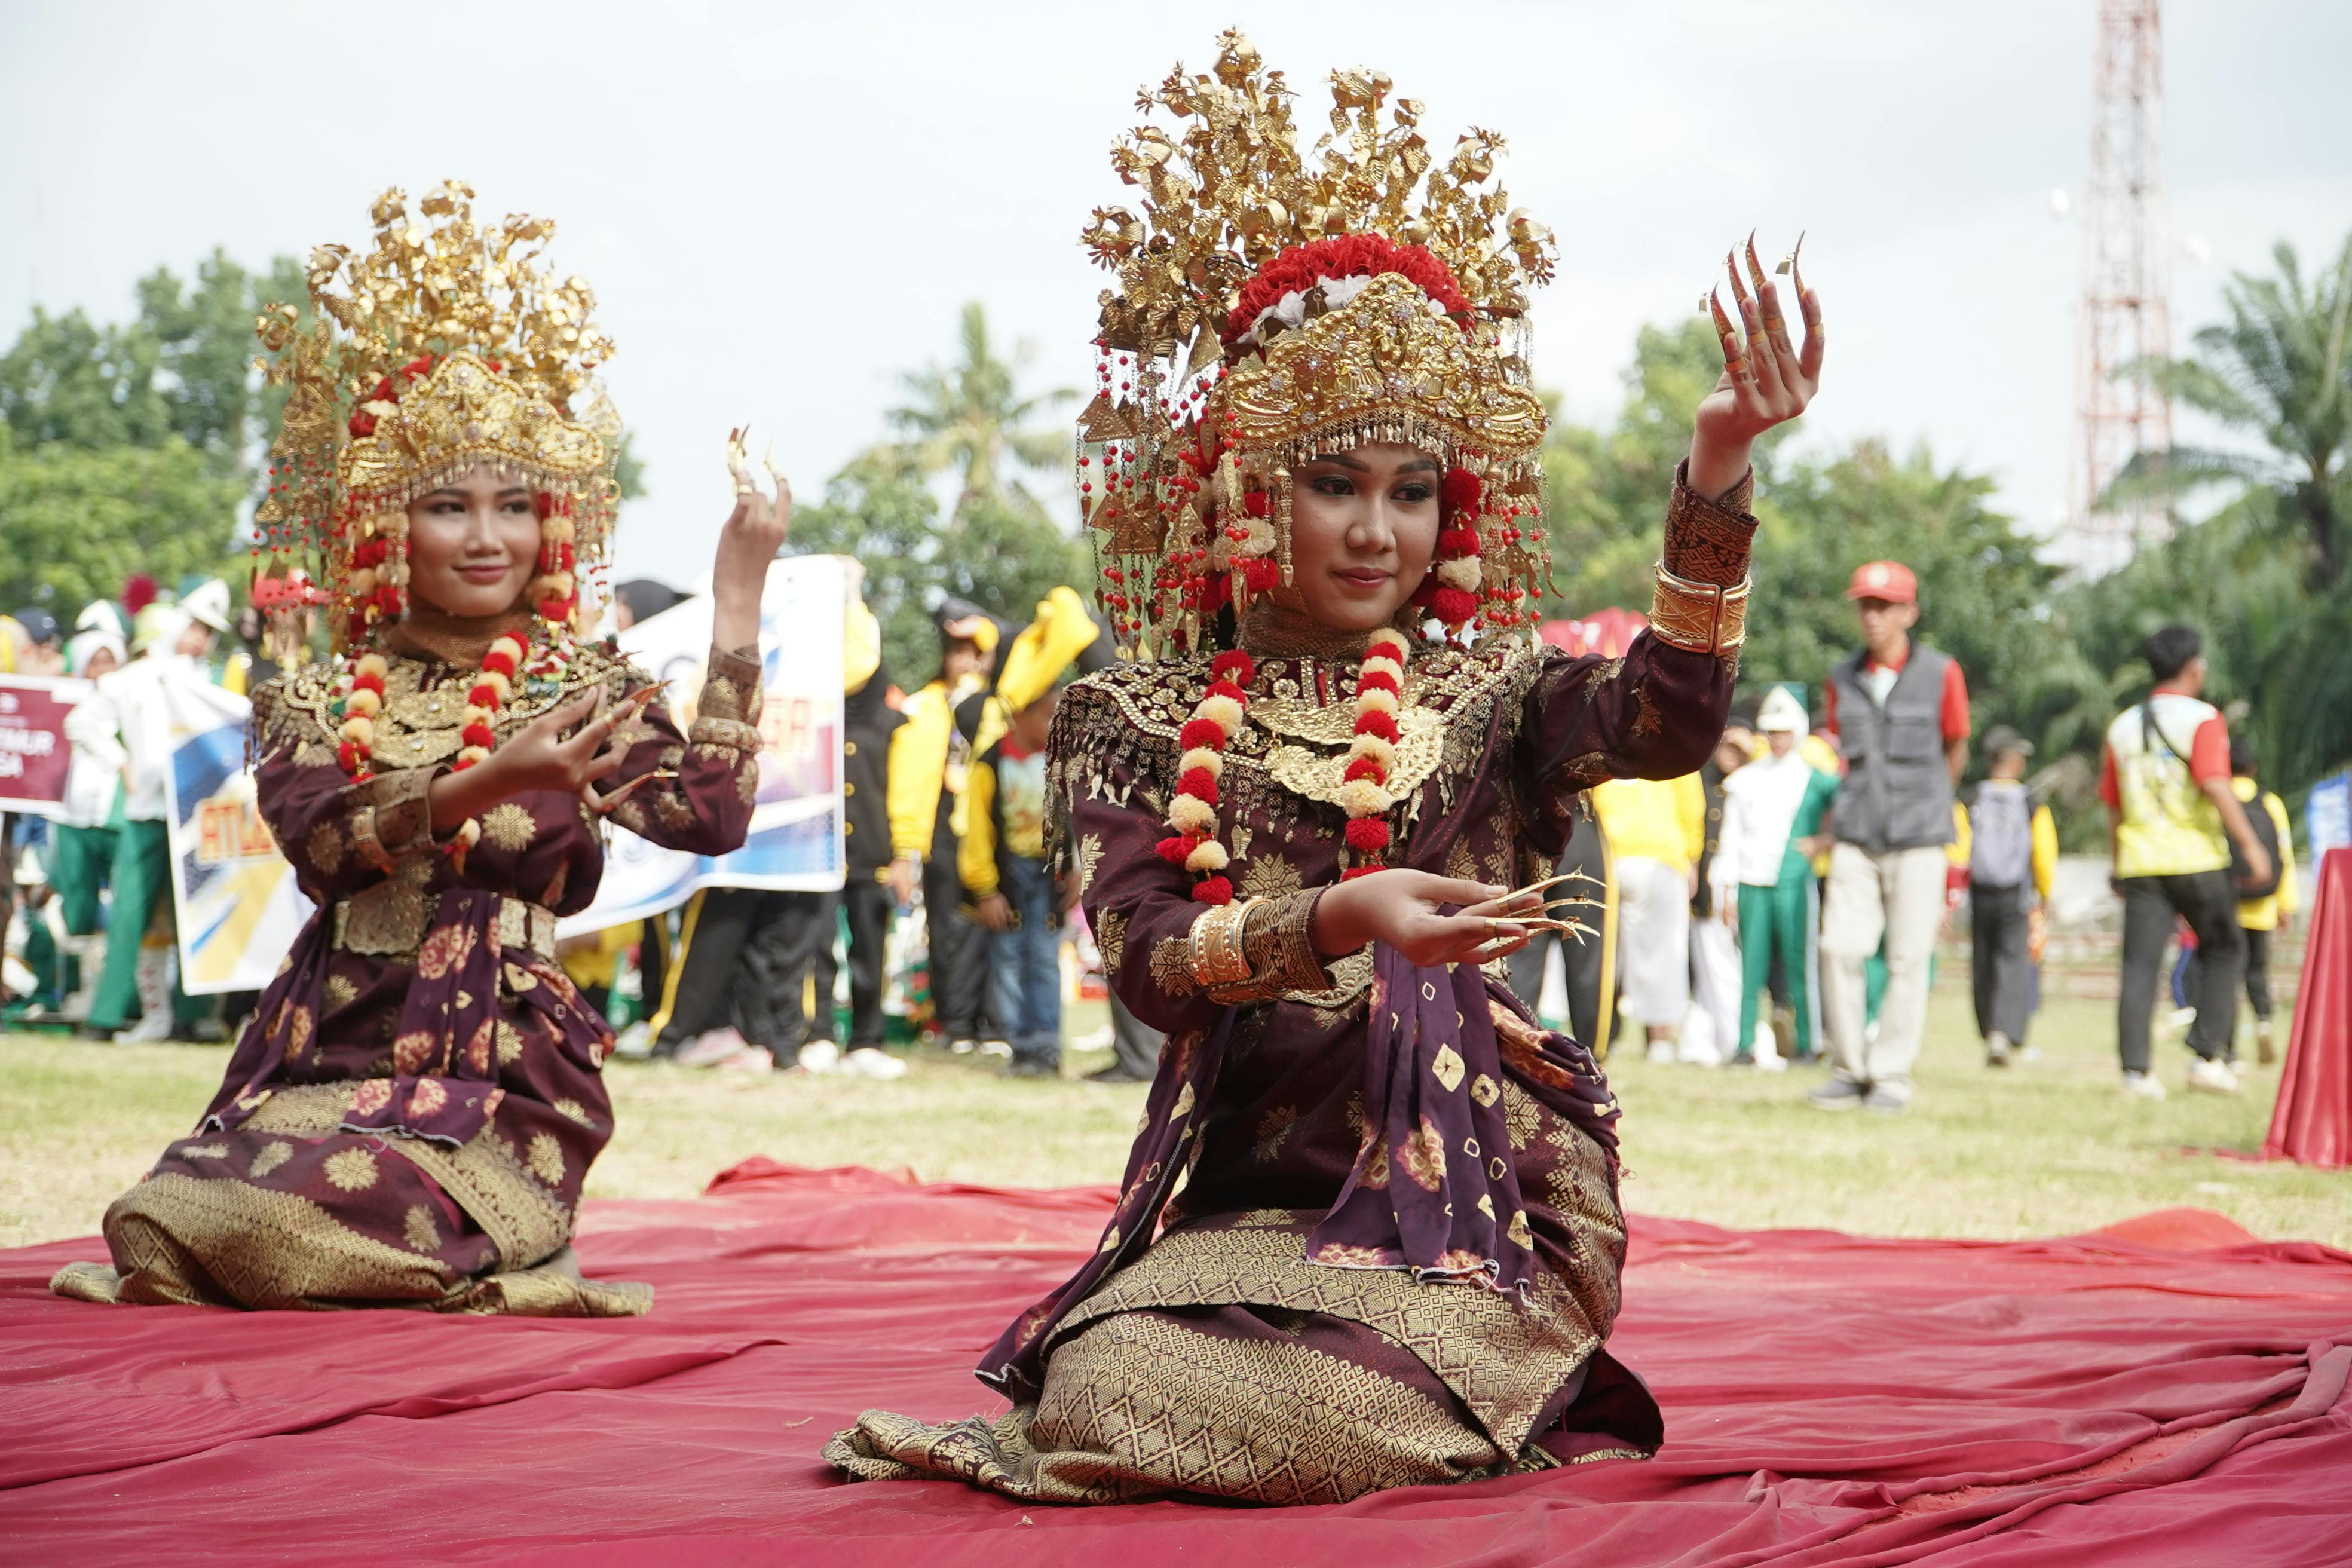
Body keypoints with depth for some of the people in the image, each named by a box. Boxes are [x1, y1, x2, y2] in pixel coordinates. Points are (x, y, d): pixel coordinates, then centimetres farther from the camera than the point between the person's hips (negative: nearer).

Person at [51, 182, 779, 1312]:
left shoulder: (580, 689, 6)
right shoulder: (318, 702, 8)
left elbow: (711, 815, -12)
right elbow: (322, 846, -13)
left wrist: (737, 603, -12)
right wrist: (486, 784, -30)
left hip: (499, 1072, -3)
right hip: (333, 1050, 3)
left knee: (275, 1215, -25)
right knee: (172, 1213, -19)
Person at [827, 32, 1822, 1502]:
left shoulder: (1487, 693, 7)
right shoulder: (1136, 721, 6)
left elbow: (1665, 721, -15)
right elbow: (1150, 960, -9)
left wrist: (1717, 477, -30)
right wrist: (1337, 922, -29)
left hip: (1468, 1189, 0)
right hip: (1238, 1195, 1)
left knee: (1338, 1423, -28)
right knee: (1100, 1394, -27)